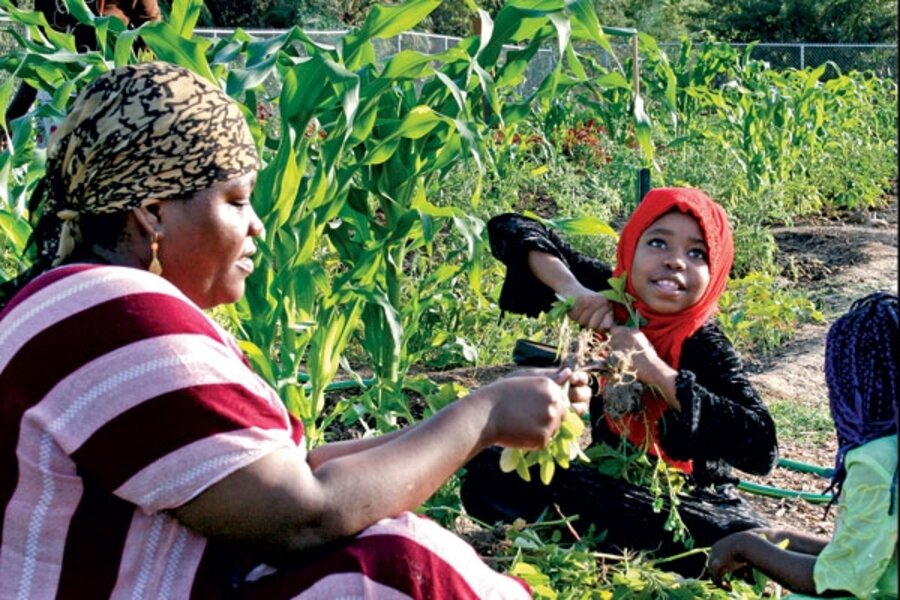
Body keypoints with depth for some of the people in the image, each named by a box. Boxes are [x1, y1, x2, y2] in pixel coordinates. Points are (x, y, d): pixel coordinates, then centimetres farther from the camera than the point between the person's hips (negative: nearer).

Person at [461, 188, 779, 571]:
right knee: (487, 472, -16)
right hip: (610, 482, 3)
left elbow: (762, 450, -34)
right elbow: (510, 229, -9)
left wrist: (659, 373, -35)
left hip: (693, 505, -3)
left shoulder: (705, 348, -20)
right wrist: (569, 286, -28)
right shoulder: (611, 299, -10)